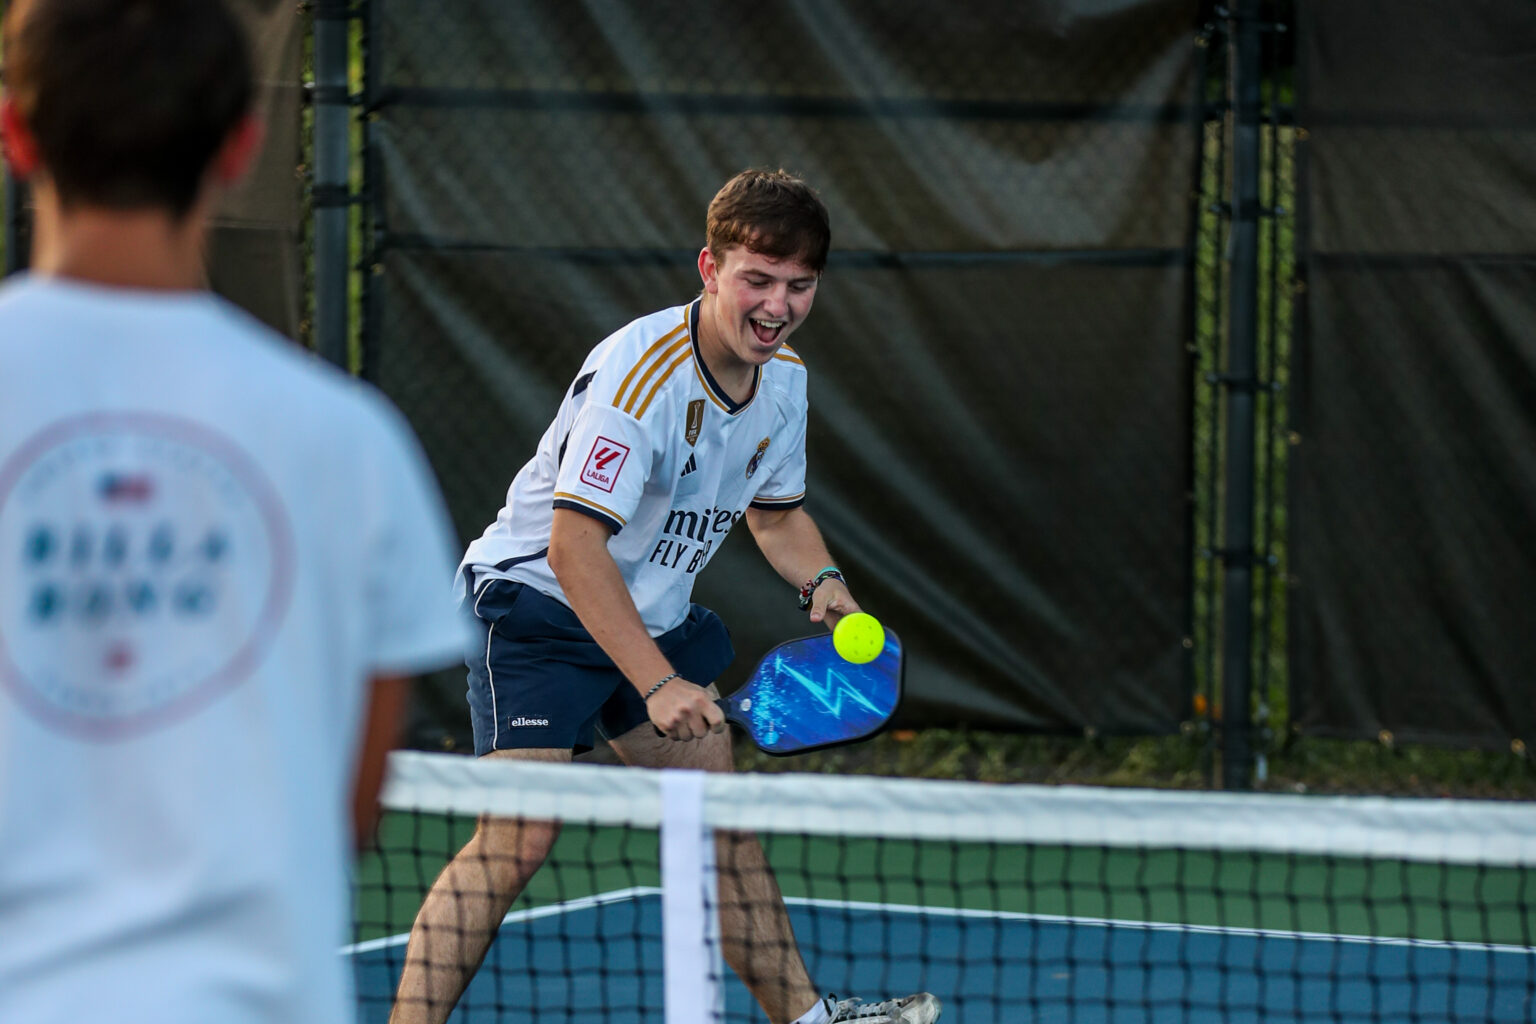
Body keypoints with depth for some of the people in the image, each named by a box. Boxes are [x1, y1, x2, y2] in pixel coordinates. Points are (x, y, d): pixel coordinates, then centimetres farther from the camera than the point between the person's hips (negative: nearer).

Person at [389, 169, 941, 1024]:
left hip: (656, 617, 8)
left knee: (725, 824, 12)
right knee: (516, 843, -18)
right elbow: (573, 544, -31)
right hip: (541, 603, -8)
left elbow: (776, 510, 18)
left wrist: (824, 582, -4)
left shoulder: (783, 378, 0)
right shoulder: (640, 371, -27)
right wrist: (657, 683, -36)